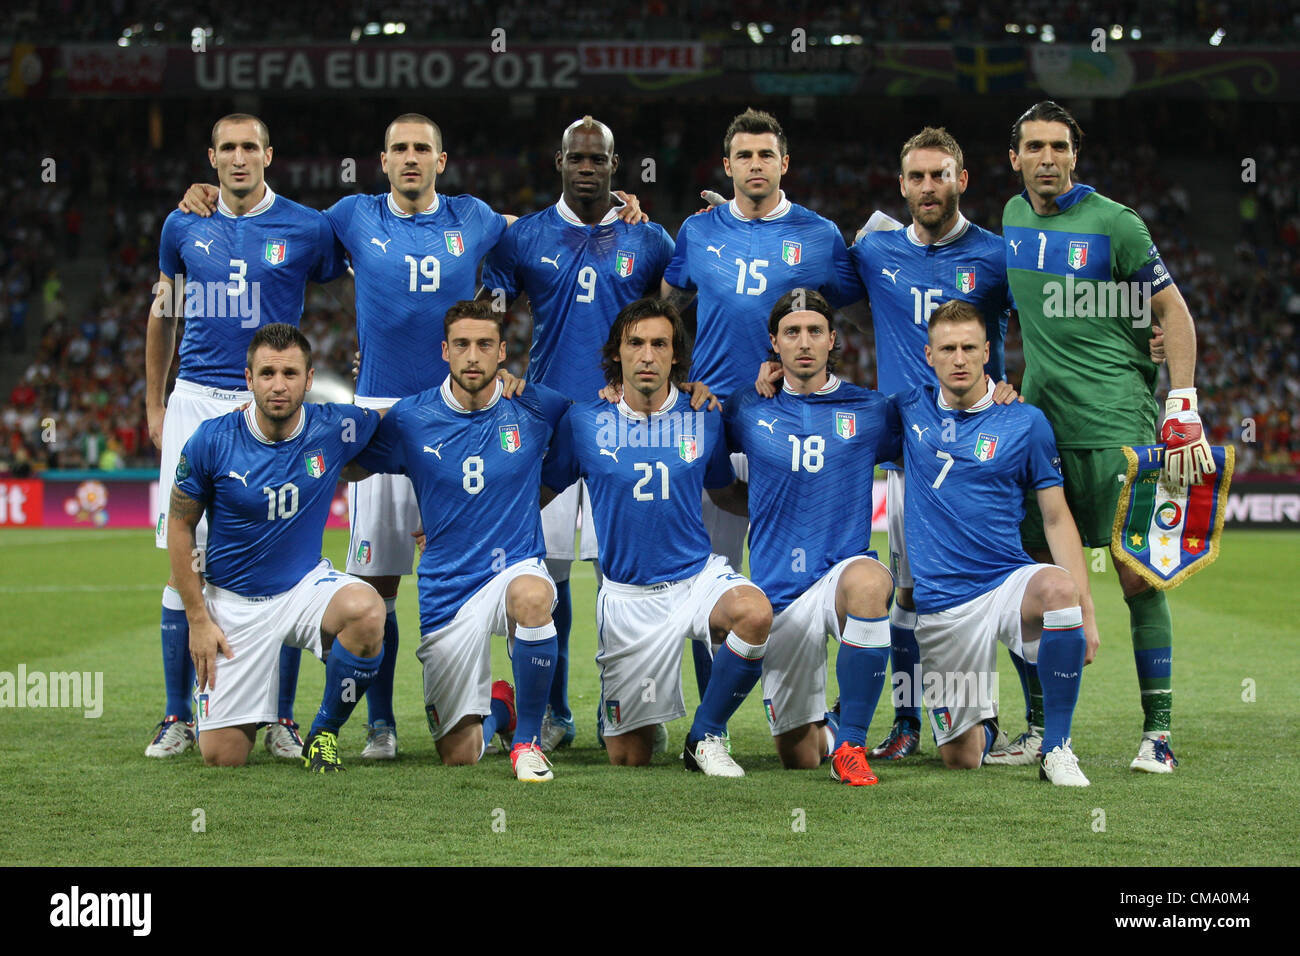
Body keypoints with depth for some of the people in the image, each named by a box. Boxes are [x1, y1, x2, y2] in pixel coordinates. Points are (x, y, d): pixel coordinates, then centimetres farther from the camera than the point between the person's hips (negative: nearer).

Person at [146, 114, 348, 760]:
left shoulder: (306, 229, 0)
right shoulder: (183, 227, 8)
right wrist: (154, 407, 18)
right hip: (195, 403, 2)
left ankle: (282, 719, 5)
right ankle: (178, 718, 8)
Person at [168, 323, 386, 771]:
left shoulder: (334, 428, -11)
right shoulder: (212, 440, -14)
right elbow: (179, 524, -1)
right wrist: (197, 619, -4)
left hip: (307, 583, 1)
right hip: (234, 601, -1)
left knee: (365, 611, -36)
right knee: (222, 757, -5)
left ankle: (325, 732, -10)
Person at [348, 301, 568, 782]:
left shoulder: (535, 409, -1)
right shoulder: (409, 419, -2)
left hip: (515, 567, -1)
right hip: (447, 593, 1)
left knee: (531, 594, -42)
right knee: (459, 756, 1)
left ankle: (527, 736, -20)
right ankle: (497, 706, 40)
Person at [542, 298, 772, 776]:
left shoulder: (704, 420, 1)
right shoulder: (584, 422, -3)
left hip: (698, 575, 1)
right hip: (628, 594, 0)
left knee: (755, 613, -36)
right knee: (628, 759, 1)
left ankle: (705, 737, -12)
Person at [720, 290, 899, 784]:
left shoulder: (870, 410, 5)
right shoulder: (748, 413, 6)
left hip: (842, 571, -1)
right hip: (780, 595, 1)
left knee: (867, 580, -40)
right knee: (798, 758, 2)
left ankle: (850, 742, -27)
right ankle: (823, 724, 42)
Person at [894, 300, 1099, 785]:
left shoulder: (1025, 422, 0)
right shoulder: (909, 411, 6)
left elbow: (1056, 519, 2)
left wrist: (1085, 611, -8)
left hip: (1009, 582, -2)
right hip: (941, 606, 2)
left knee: (1058, 587, -38)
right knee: (961, 757, 1)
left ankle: (1056, 748, -22)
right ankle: (985, 724, 41)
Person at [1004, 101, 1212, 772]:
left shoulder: (1113, 223, -6)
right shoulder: (1014, 218, 11)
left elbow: (1174, 312, -4)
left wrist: (1183, 408, -12)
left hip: (1116, 421, -5)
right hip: (1040, 419, 6)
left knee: (1137, 574, -8)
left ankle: (1158, 731, -3)